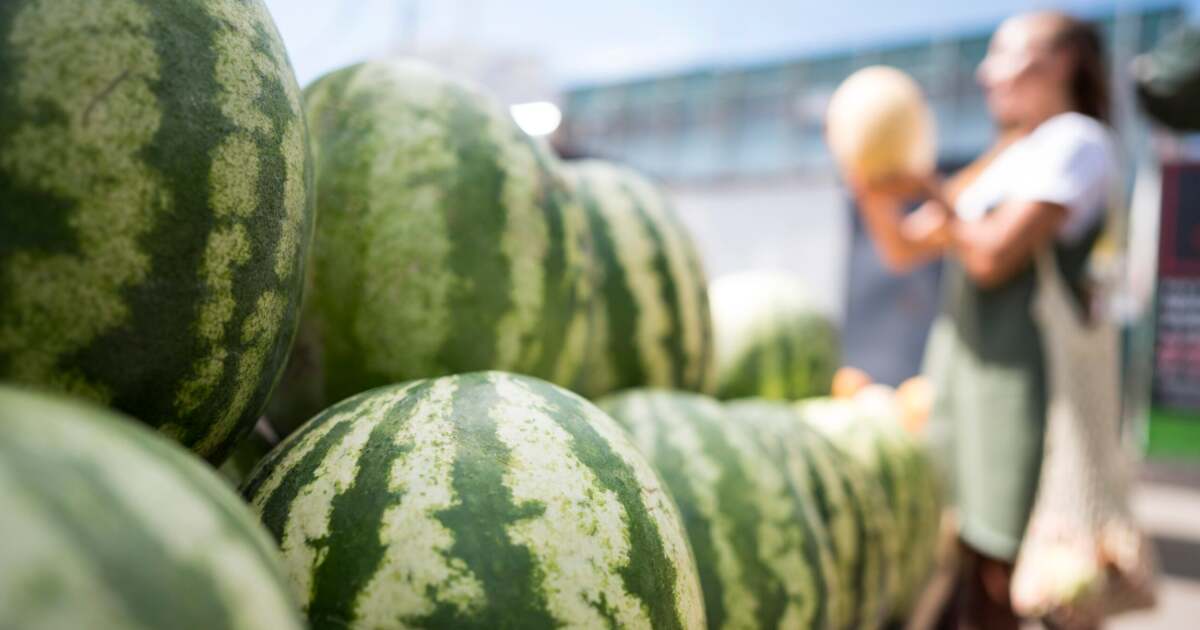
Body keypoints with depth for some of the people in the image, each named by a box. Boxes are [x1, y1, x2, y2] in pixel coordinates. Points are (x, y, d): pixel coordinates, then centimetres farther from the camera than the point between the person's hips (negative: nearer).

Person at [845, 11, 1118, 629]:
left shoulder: (1077, 140, -5)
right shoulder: (1002, 158, 19)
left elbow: (993, 256, -16)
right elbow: (903, 250, 17)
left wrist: (927, 190, -5)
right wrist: (874, 190, 1)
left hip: (1020, 364, -8)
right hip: (958, 355, 8)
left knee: (996, 566, -4)